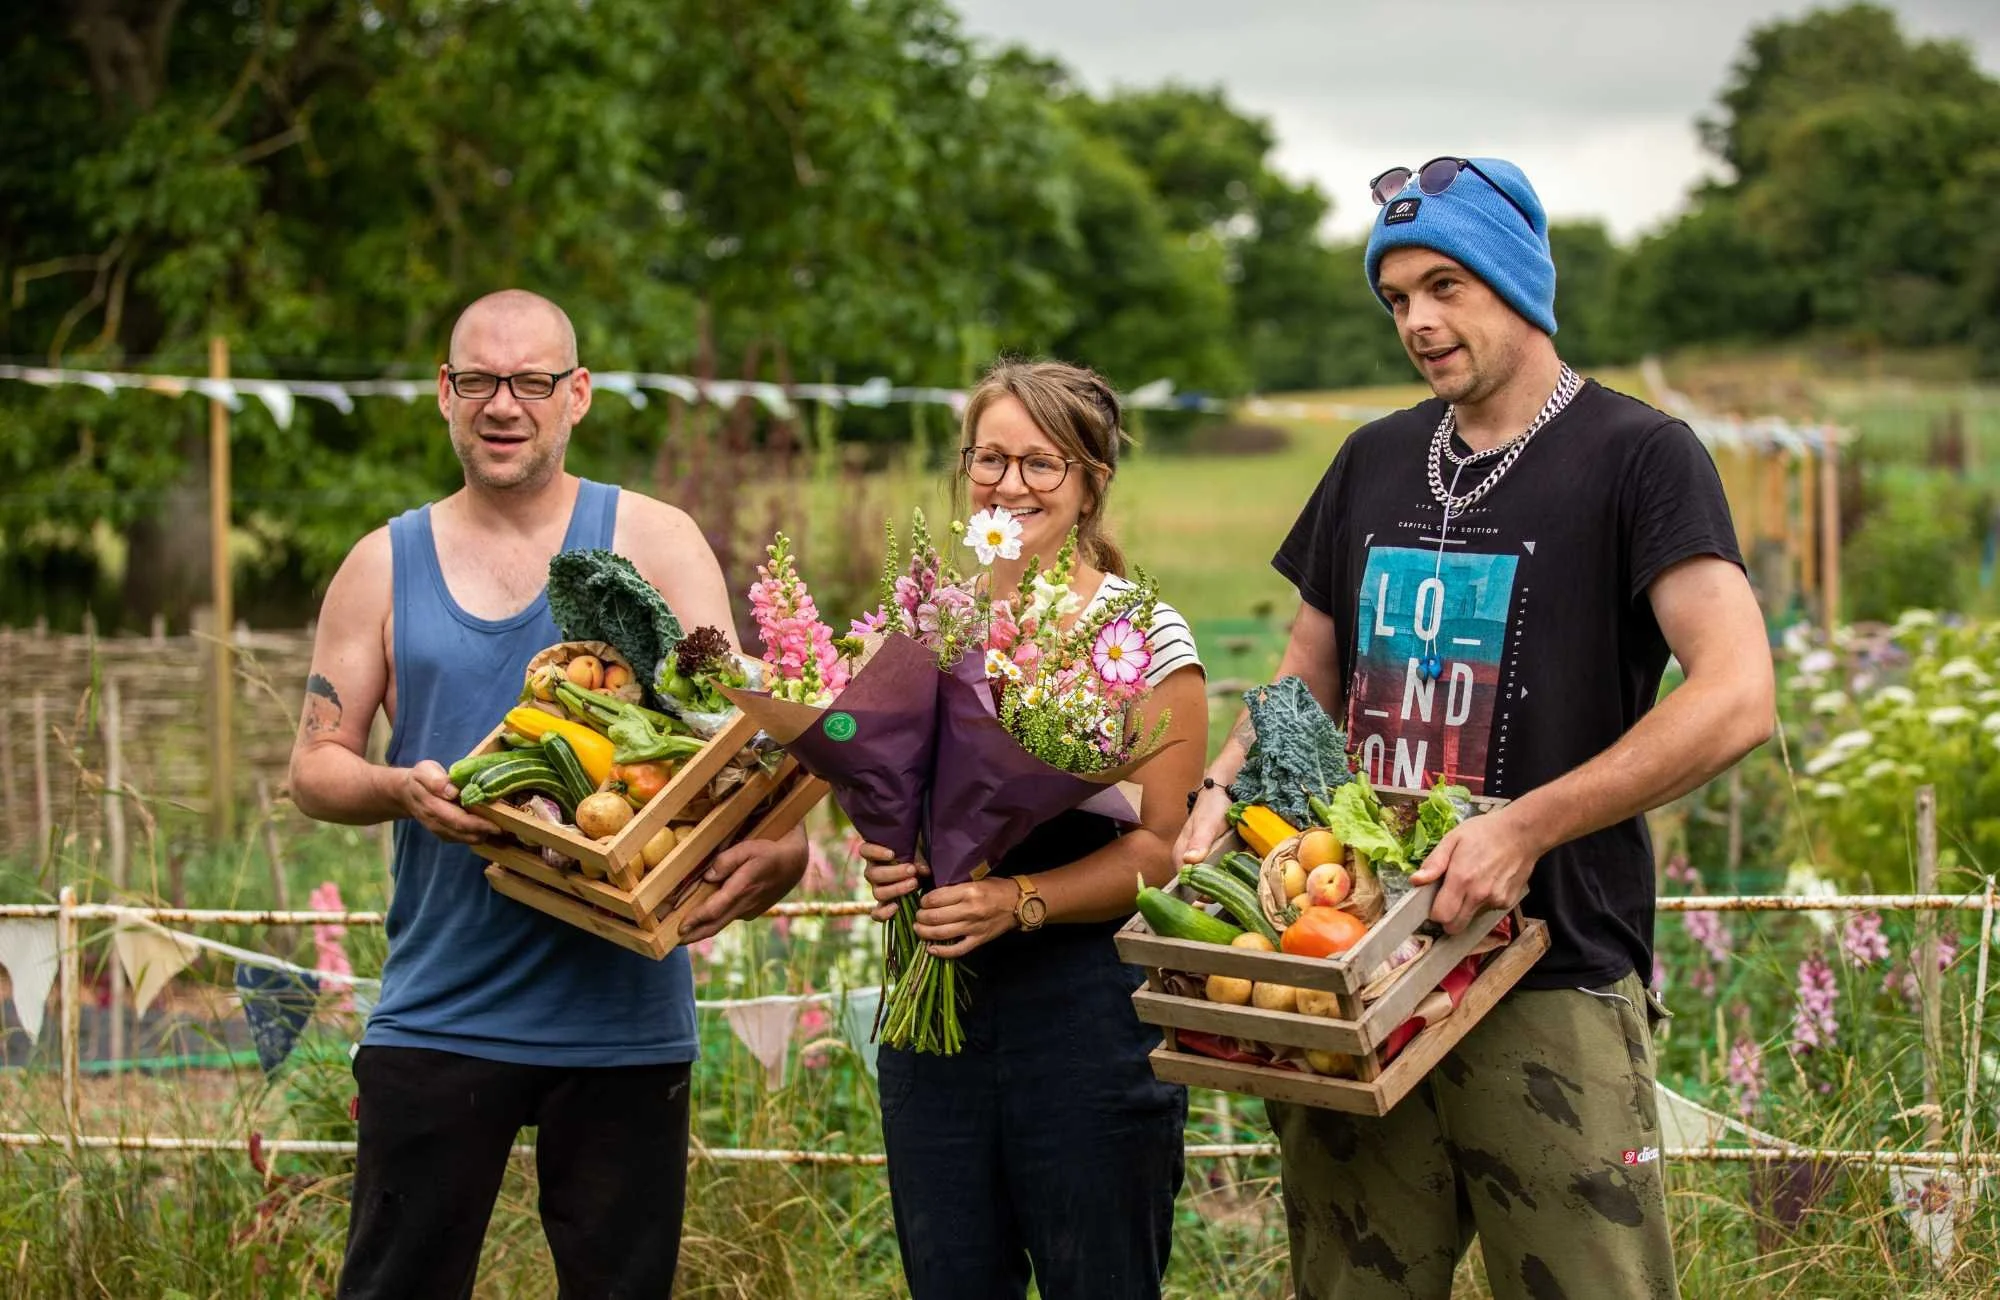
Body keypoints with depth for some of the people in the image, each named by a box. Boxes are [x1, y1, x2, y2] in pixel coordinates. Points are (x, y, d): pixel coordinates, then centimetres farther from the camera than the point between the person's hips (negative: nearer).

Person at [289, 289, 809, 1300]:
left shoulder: (654, 544, 4)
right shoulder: (384, 566, 9)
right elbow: (317, 762, 9)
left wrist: (779, 845, -26)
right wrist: (400, 789, -14)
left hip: (621, 1015, -1)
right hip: (435, 1014, 1)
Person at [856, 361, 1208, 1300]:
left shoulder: (1143, 635, -5)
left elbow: (1162, 846, -9)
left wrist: (1019, 901, -22)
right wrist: (882, 859, -6)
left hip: (1086, 1004, -5)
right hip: (932, 1001, 5)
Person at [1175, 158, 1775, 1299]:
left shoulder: (1638, 455, -4)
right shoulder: (1376, 462, 16)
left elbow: (1736, 699, -15)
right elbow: (1311, 678, 24)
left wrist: (1524, 827, -20)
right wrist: (1224, 790, 4)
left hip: (1553, 981, -5)